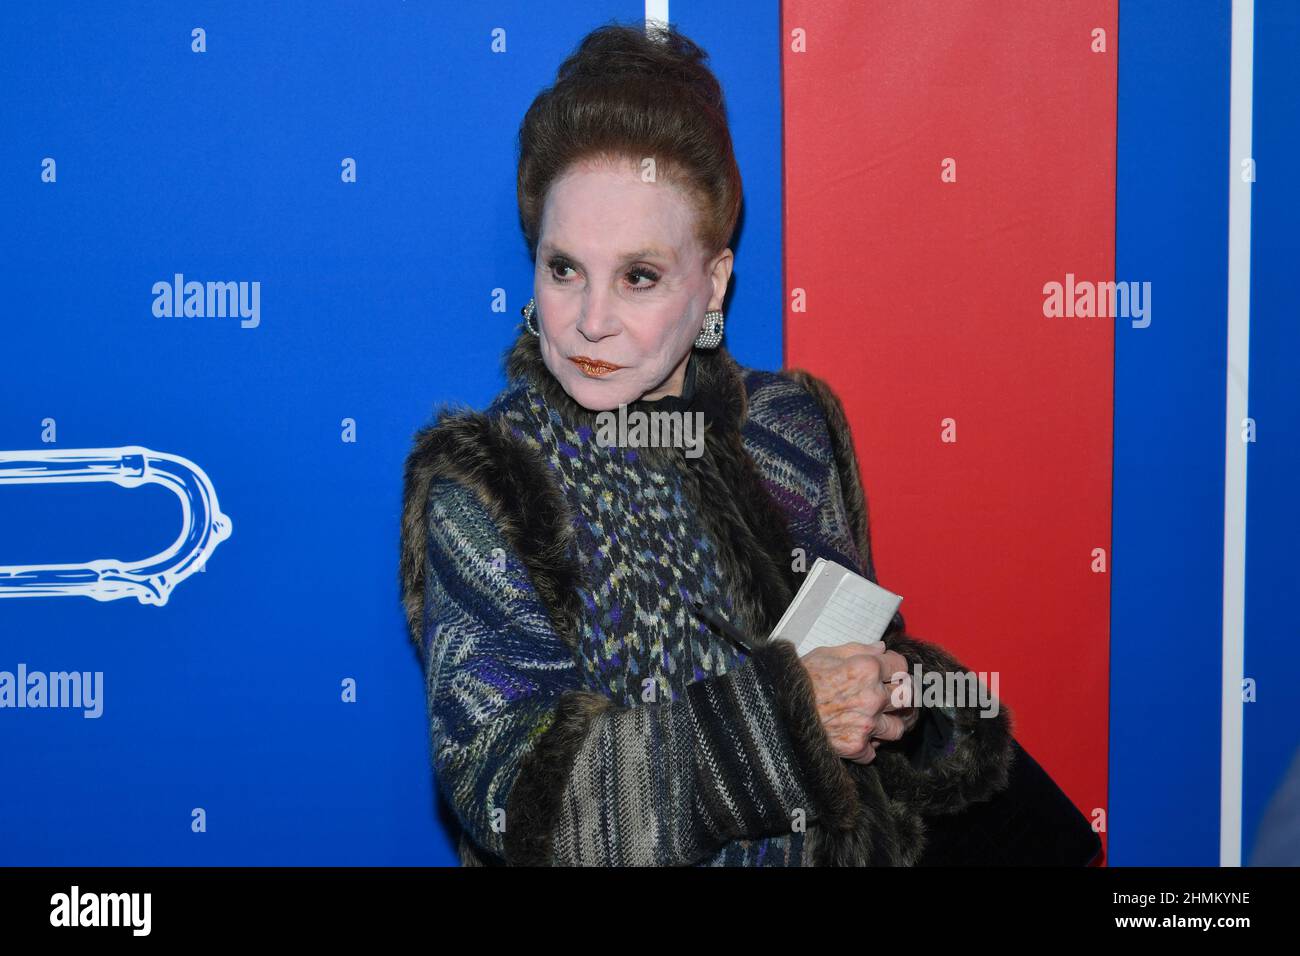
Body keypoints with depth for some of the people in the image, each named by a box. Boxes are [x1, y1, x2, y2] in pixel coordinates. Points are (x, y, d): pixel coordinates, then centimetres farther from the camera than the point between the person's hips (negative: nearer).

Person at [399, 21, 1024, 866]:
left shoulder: (794, 431, 2)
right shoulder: (475, 488, -8)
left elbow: (858, 649, 11)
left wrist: (900, 697, -11)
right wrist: (778, 713, -20)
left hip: (835, 846, 3)